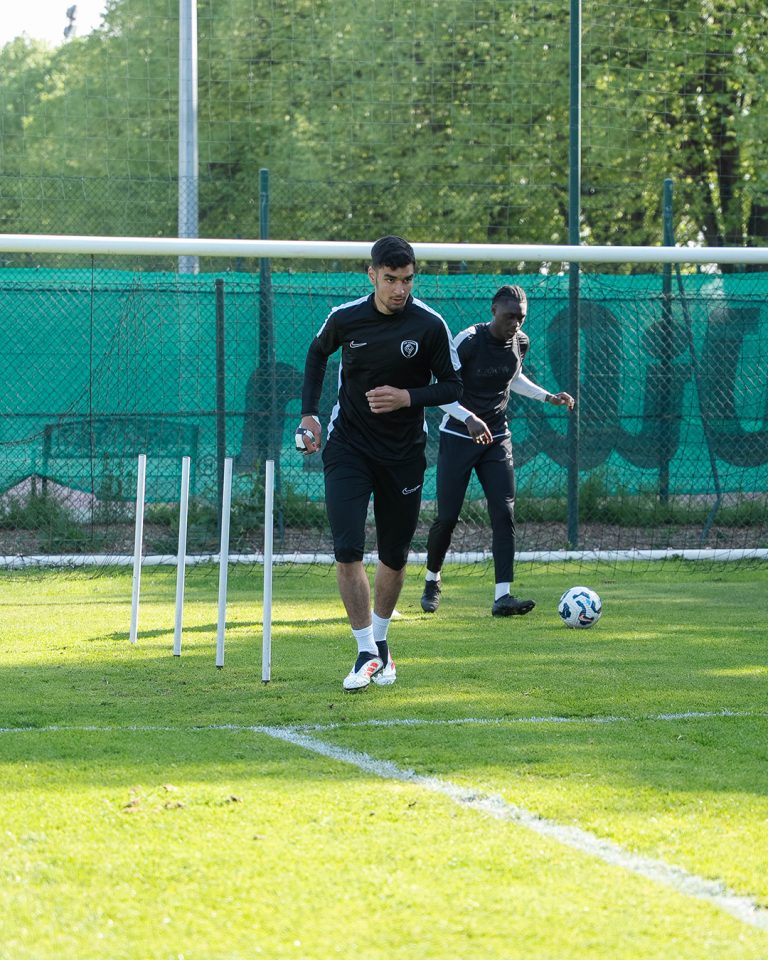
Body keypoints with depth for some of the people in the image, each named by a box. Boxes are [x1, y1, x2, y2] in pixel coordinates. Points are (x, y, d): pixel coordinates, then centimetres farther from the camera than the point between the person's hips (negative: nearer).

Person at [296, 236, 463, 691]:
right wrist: (310, 412, 8)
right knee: (347, 551, -14)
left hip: (404, 453, 0)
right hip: (348, 446, 0)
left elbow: (452, 386, -4)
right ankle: (368, 653, -7)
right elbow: (318, 352, 15)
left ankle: (381, 640, 31)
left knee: (395, 556, 8)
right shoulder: (345, 318, -7)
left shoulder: (429, 325, -11)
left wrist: (407, 397, -21)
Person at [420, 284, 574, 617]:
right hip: (458, 437, -4)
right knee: (447, 516, -3)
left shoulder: (520, 342, 0)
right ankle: (432, 580, 24)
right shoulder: (468, 342, -18)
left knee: (504, 514, -10)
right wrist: (469, 419, -32)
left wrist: (548, 397, 11)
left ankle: (502, 596, -13)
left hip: (497, 439, 4)